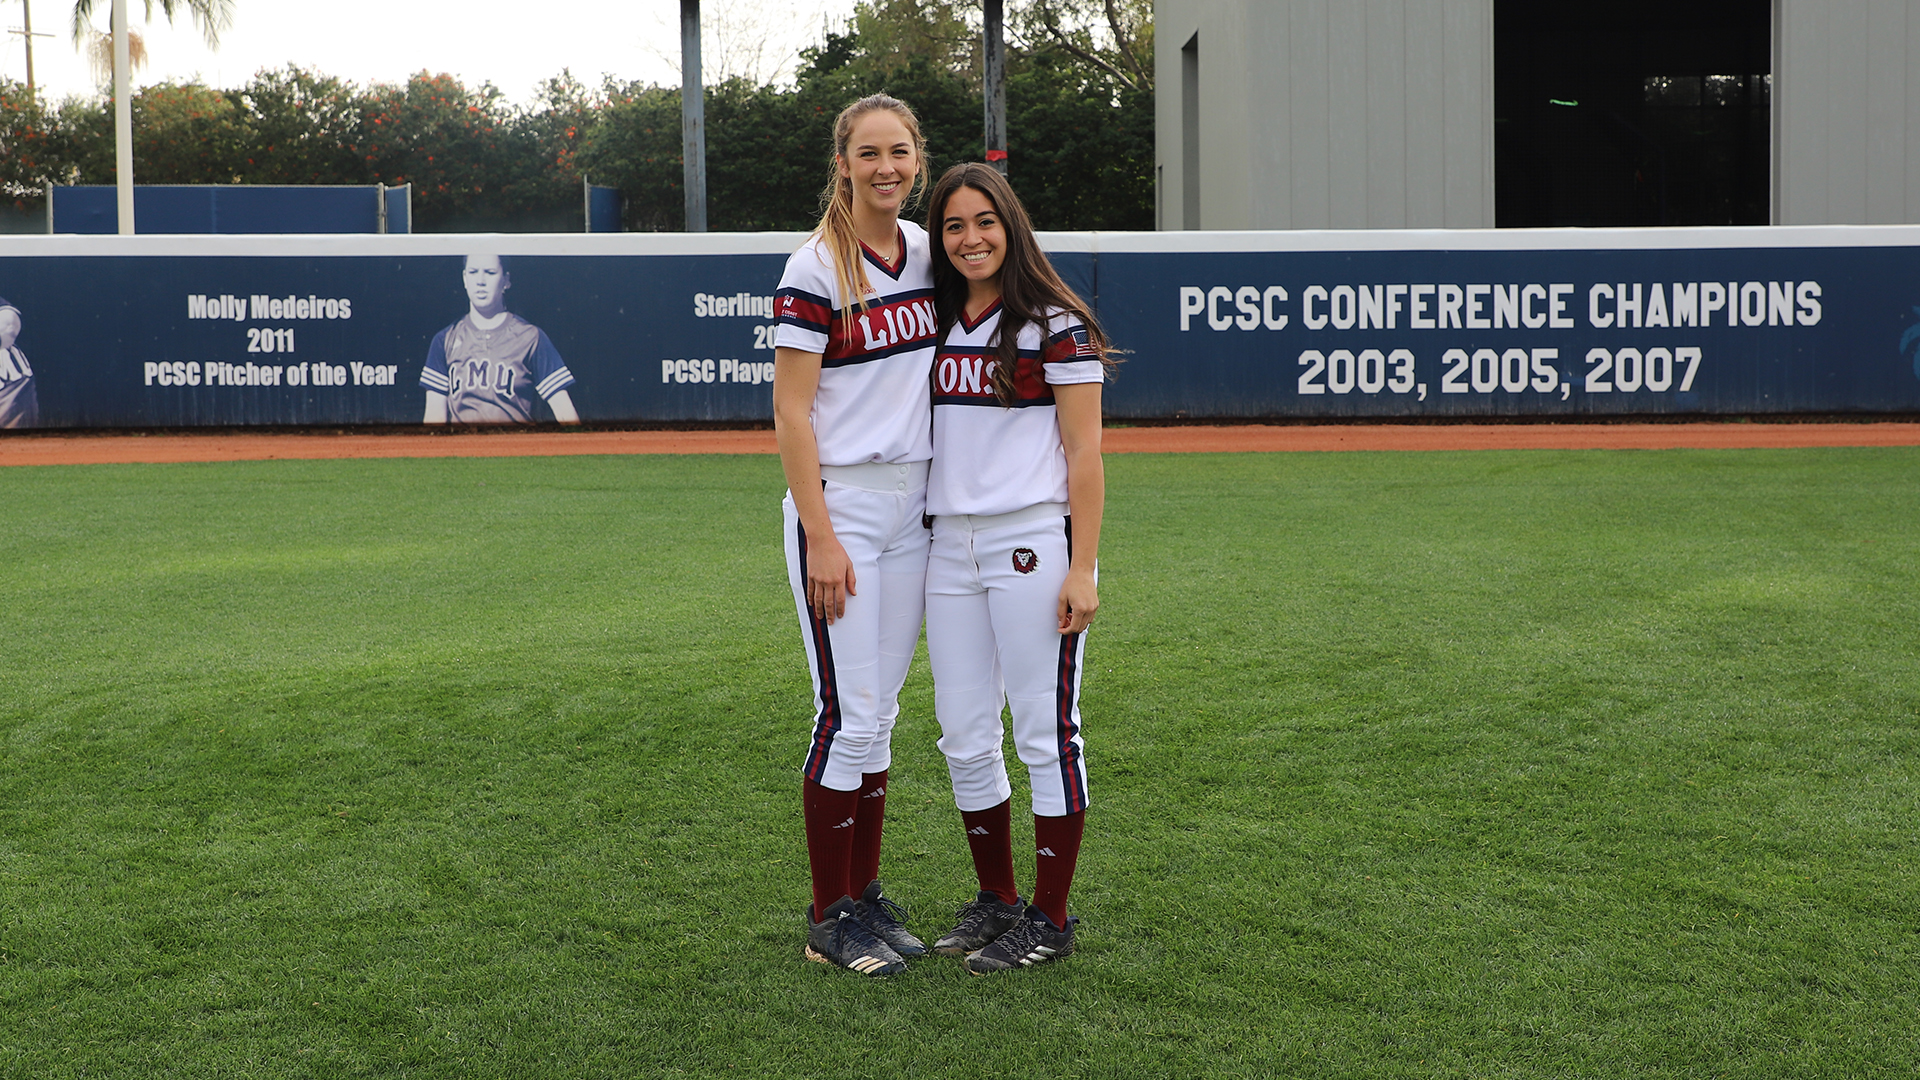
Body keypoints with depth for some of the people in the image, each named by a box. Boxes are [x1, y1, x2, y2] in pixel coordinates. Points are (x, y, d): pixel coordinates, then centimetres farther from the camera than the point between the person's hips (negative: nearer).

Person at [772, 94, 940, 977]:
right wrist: (821, 539, -19)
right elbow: (791, 412, -14)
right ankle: (829, 917, 7)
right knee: (851, 716, -5)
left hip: (915, 505, 6)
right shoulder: (816, 268, -12)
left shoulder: (927, 249, 9)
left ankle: (867, 895, 22)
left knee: (879, 713, 12)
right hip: (839, 504, -6)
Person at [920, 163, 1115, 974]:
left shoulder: (1054, 325, -4)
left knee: (1045, 732, 0)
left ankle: (1050, 917, 10)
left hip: (1032, 543, -6)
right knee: (963, 738, 9)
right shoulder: (936, 327, 14)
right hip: (950, 545, 6)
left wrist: (1082, 569, -15)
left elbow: (1084, 455, -8)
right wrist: (914, 551, 12)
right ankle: (996, 899, 24)